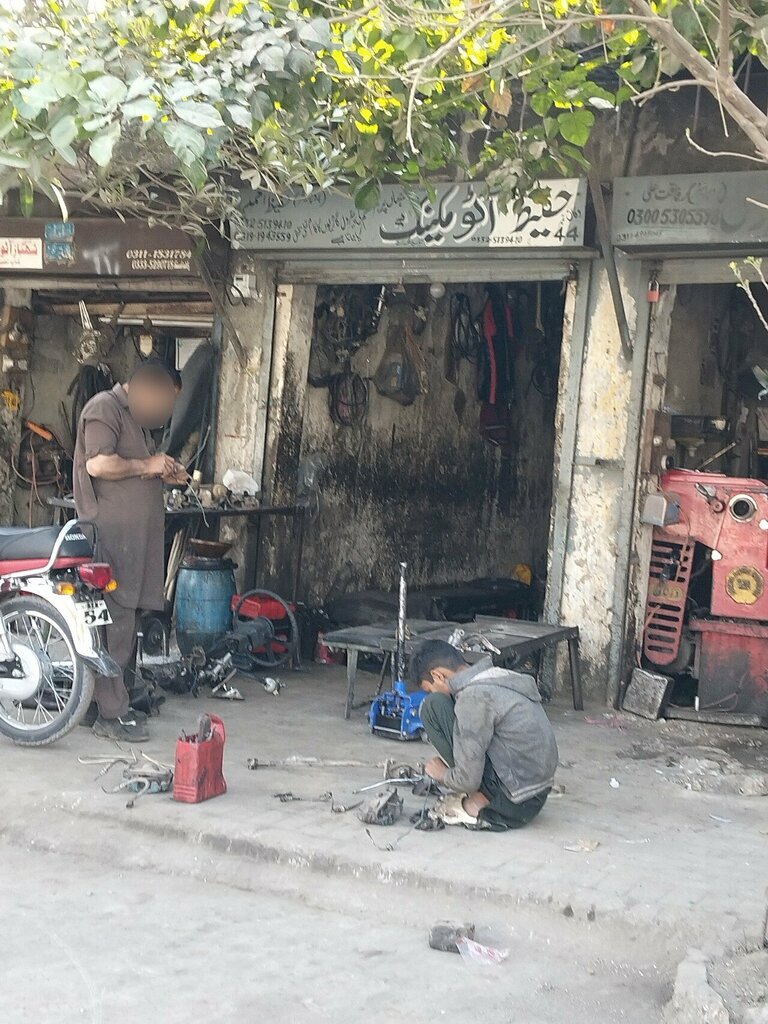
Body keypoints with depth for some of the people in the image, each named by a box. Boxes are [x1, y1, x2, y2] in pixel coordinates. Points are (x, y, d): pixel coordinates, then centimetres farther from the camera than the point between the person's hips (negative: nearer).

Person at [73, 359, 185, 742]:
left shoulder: (135, 417, 24)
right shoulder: (104, 408, -7)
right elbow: (98, 464, -20)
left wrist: (165, 475, 13)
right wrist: (147, 465, -11)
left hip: (135, 535, 10)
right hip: (112, 534, -10)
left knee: (125, 619, 10)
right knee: (116, 620, -10)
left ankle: (118, 703, 16)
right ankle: (110, 714, -7)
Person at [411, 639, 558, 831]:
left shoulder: (473, 696, -17)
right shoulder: (500, 677, 10)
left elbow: (468, 780, -17)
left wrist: (442, 775, 4)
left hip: (514, 804, -9)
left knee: (433, 707, -9)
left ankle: (477, 805, -4)